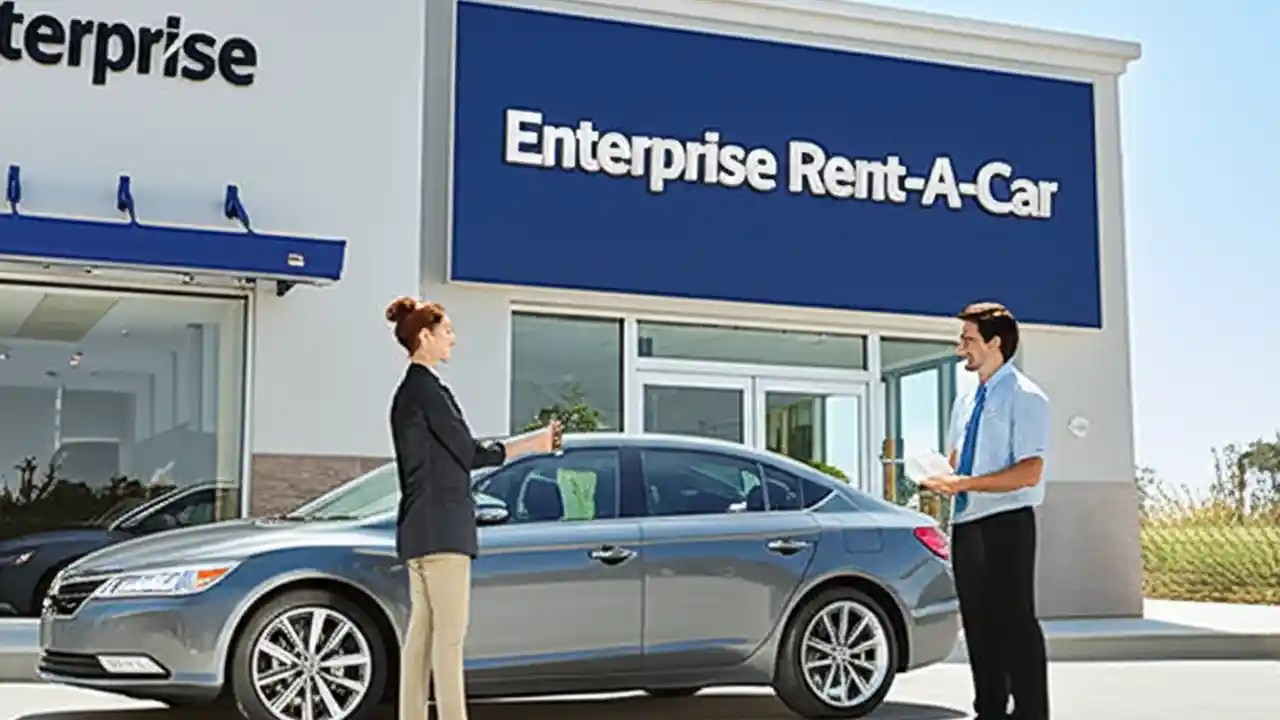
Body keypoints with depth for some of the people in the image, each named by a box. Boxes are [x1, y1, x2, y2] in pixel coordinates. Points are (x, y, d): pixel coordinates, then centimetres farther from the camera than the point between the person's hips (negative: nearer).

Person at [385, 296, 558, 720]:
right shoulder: (425, 388, -12)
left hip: (421, 526, 10)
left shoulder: (409, 390, 18)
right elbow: (468, 452, -12)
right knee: (449, 631, -10)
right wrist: (532, 445, -1)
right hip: (440, 526, -10)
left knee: (423, 630, 8)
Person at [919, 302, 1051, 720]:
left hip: (1006, 525, -8)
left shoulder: (1024, 398, -9)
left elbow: (1029, 472, -18)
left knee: (1015, 623, -6)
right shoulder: (966, 403, 16)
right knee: (978, 624, 13)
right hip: (967, 525, 8)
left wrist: (965, 483, -25)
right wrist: (943, 478, 4)